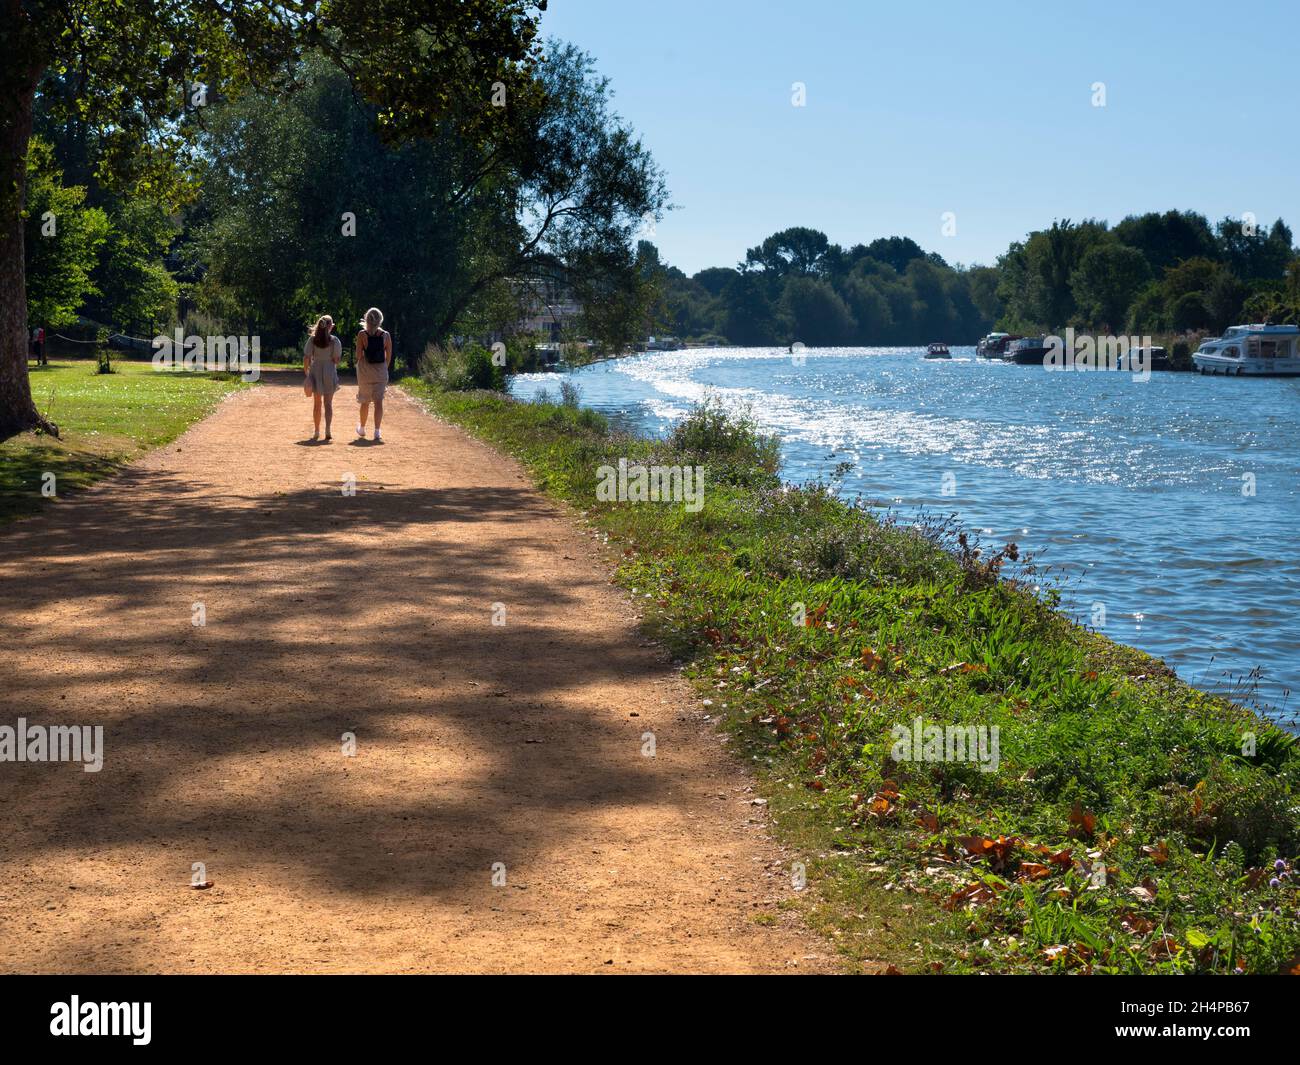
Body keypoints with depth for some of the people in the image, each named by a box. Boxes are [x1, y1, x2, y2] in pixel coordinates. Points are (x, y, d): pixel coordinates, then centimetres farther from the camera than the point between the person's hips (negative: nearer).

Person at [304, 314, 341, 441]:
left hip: (316, 371, 1)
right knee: (328, 403, 6)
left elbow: (306, 358, -5)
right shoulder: (334, 340, -8)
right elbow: (336, 359, -8)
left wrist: (306, 372, 6)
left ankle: (317, 432, 16)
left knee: (317, 403, 12)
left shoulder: (312, 339, -4)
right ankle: (328, 430, -7)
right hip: (329, 372, -1)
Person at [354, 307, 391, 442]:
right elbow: (389, 356, 3)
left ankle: (362, 429, 30)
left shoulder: (362, 334, -7)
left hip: (365, 371, 0)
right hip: (381, 372, 0)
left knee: (365, 402, 15)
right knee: (379, 401, -2)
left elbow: (358, 355, -7)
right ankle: (377, 432, -13)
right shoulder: (386, 335, -2)